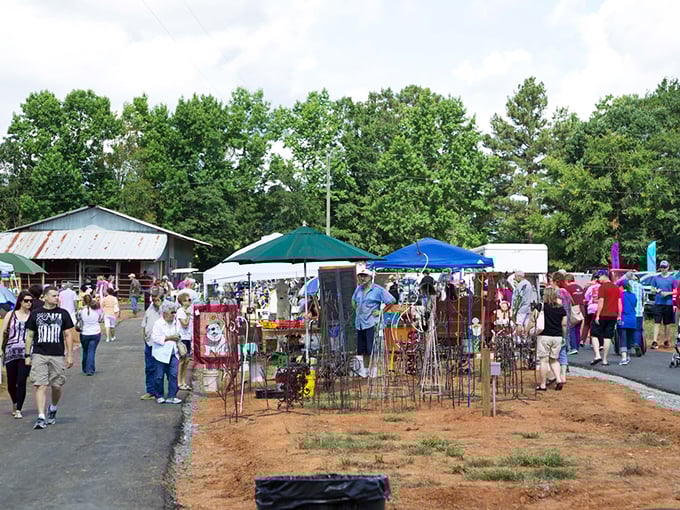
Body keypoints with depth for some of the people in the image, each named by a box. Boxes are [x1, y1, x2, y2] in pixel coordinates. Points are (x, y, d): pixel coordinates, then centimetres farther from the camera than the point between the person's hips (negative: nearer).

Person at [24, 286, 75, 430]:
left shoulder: (63, 313, 6)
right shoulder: (35, 313, 5)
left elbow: (68, 335, 8)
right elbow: (29, 335, 10)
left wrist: (70, 355, 2)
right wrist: (27, 355, 6)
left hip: (58, 356, 1)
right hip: (39, 355, -1)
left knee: (57, 386, 6)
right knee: (40, 386, -8)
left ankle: (52, 409, 33)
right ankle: (41, 418, -8)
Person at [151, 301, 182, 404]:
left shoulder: (174, 323, 11)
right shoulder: (158, 324, -9)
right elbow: (155, 337, -18)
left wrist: (177, 339, 10)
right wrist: (169, 338, -18)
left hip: (173, 353, 5)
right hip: (161, 354, -5)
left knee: (174, 374, -3)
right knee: (160, 376, 4)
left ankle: (171, 397, 3)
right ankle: (159, 396, 18)